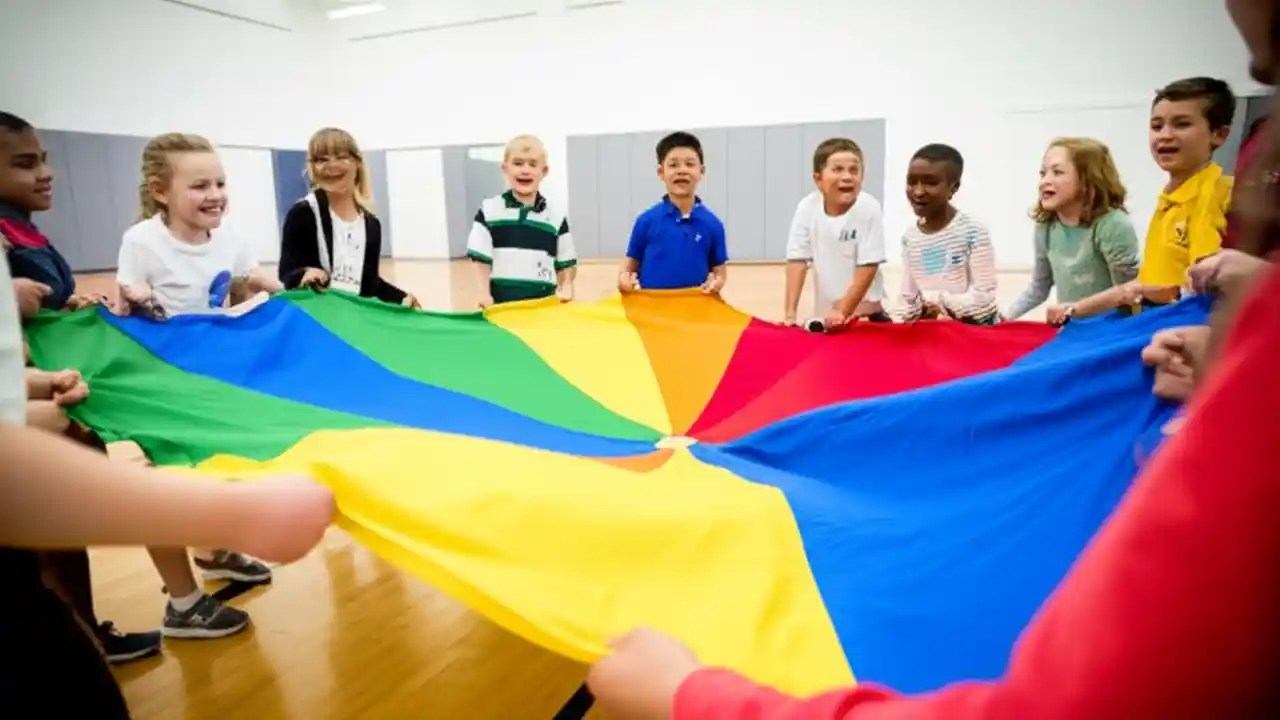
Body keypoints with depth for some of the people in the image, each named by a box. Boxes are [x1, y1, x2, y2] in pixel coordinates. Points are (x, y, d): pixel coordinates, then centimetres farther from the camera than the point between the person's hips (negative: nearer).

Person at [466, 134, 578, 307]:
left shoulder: (556, 217, 5)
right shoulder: (489, 211, 1)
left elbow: (566, 264, 9)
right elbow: (480, 258, 0)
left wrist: (566, 289, -6)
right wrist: (484, 294, -8)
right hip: (501, 304, -1)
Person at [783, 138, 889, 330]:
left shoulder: (869, 209, -18)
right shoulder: (807, 208, -12)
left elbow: (868, 267, -17)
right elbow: (797, 260, -10)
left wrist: (843, 311, -21)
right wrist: (790, 311, -15)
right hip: (824, 315, 2)